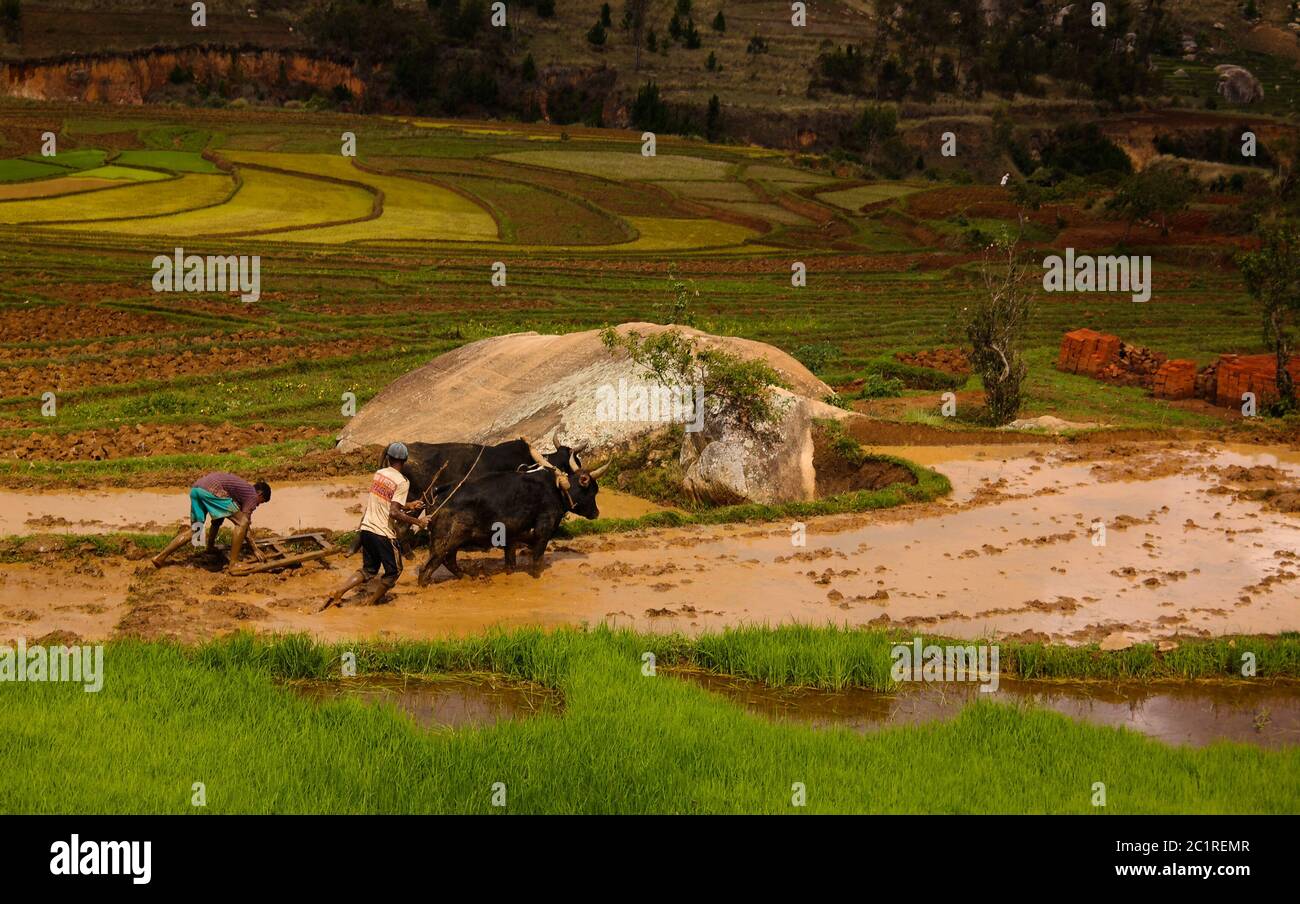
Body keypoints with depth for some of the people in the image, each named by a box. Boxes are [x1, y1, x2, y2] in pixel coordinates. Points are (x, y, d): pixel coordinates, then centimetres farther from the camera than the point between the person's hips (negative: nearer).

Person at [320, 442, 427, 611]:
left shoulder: (378, 474, 8)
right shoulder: (402, 482, -14)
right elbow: (394, 513, -21)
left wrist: (407, 506, 27)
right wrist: (417, 522, -11)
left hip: (366, 529, 7)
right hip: (384, 534, -7)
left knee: (368, 571, 21)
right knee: (393, 571, 14)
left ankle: (337, 594, 5)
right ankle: (369, 603, 12)